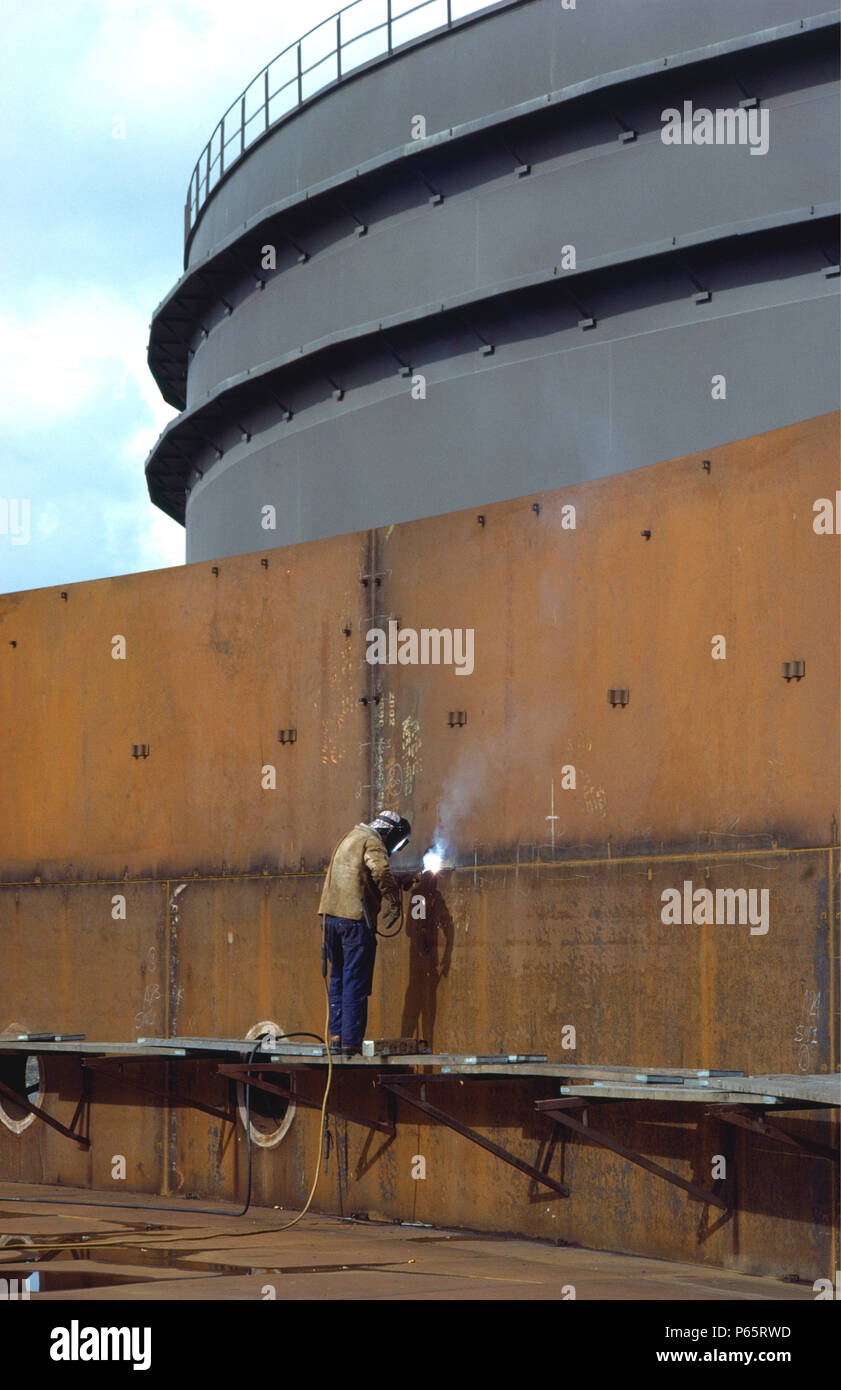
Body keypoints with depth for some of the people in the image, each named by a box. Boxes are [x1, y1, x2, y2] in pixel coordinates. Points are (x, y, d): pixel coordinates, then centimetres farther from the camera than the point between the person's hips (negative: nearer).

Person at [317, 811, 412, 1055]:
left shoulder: (349, 838, 22)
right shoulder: (372, 843, -6)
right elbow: (381, 872, -23)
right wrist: (395, 904, -16)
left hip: (331, 915, 8)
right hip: (355, 918, -8)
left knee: (338, 978, 17)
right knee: (355, 982, -4)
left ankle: (336, 1036, 16)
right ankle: (351, 1043, -4)